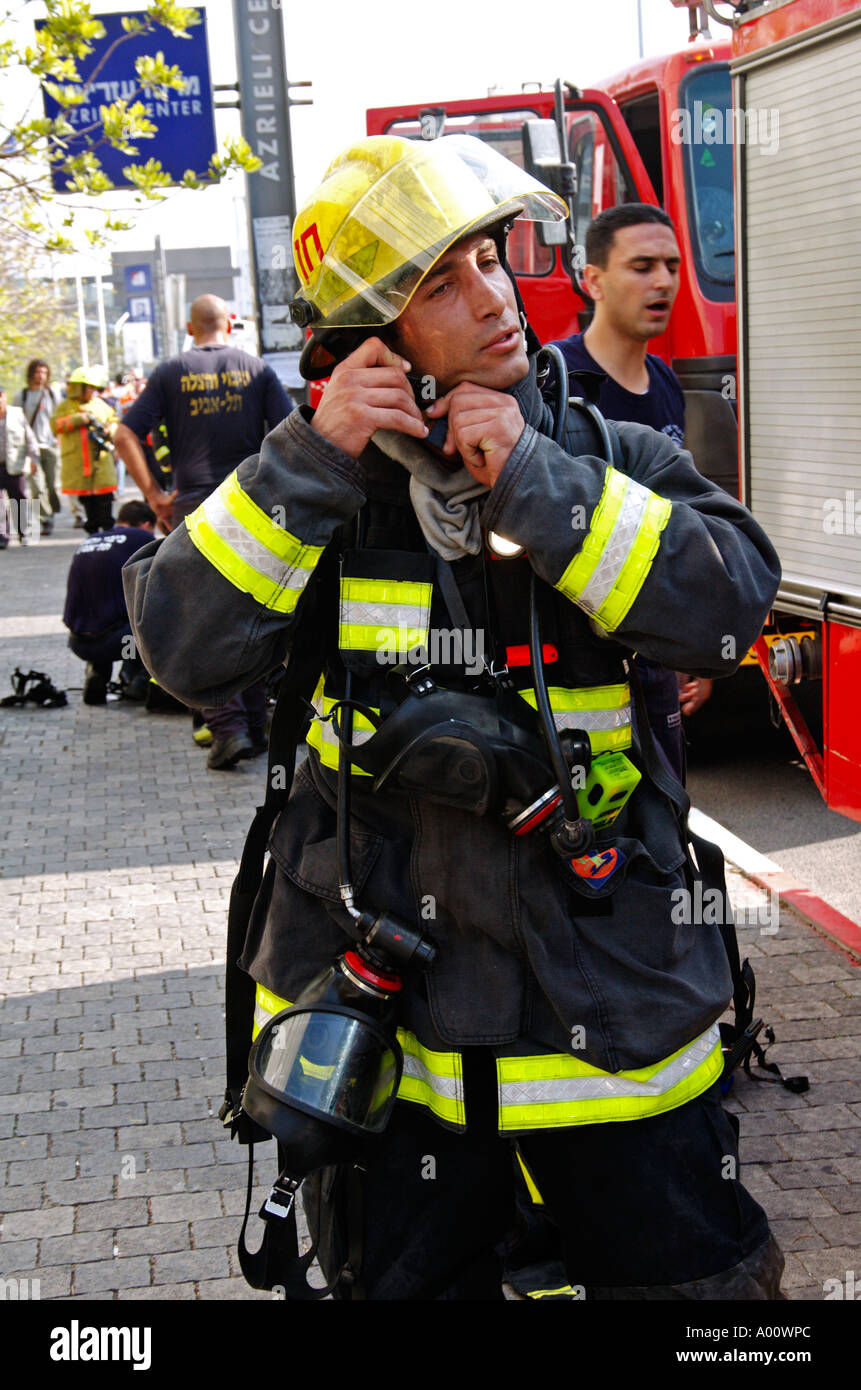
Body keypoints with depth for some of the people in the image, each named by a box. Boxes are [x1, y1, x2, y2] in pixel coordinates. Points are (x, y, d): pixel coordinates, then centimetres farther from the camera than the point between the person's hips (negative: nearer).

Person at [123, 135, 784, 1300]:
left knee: (696, 1273, 16)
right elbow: (186, 649, -14)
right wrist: (307, 461, -21)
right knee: (403, 1277, 18)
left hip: (606, 1005, 0)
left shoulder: (613, 461, -3)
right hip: (381, 1018, 1)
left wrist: (534, 484, -23)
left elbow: (730, 603, -20)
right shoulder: (327, 492, -2)